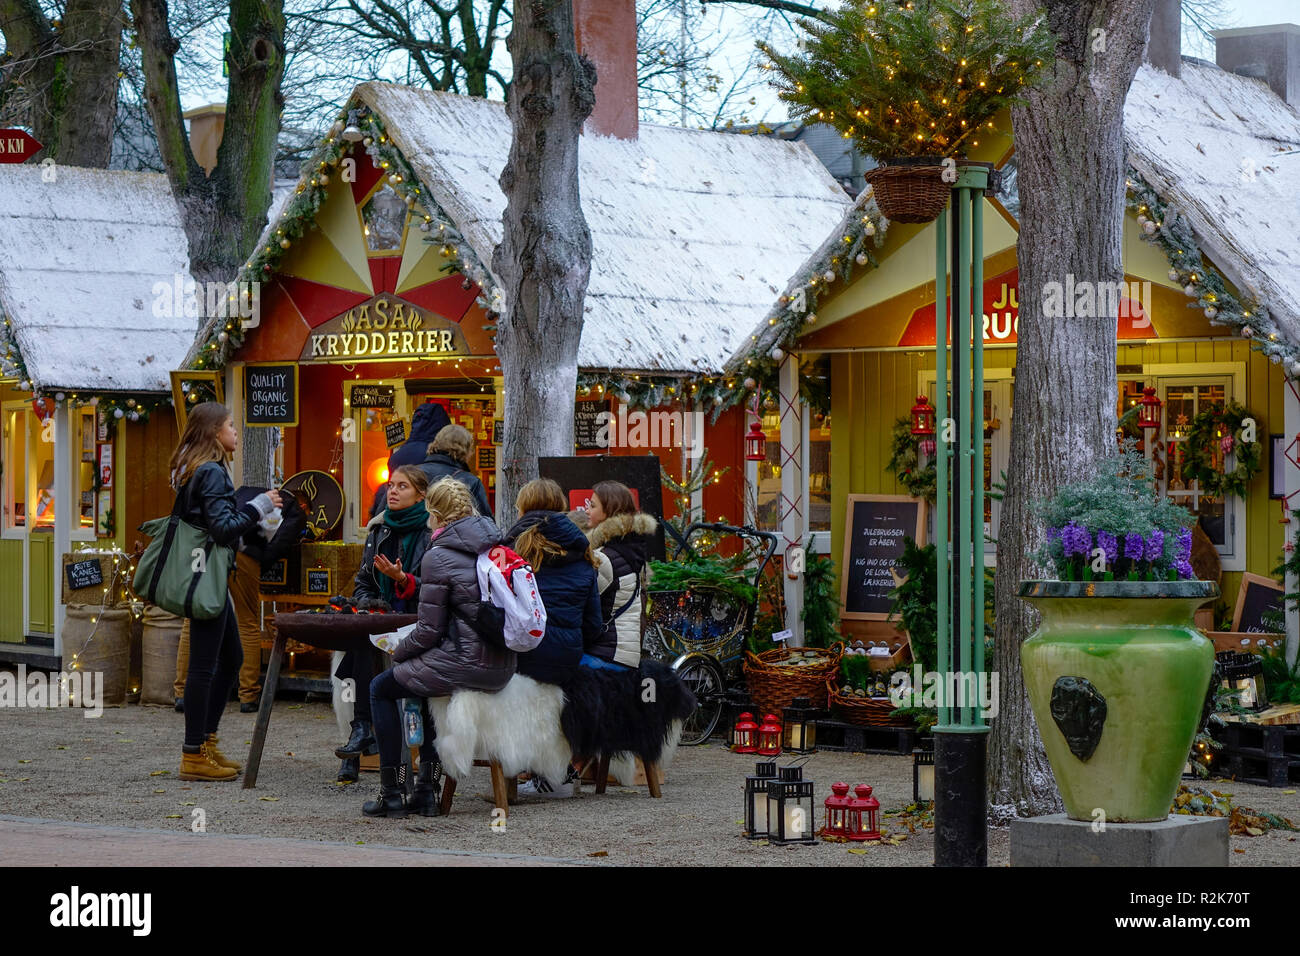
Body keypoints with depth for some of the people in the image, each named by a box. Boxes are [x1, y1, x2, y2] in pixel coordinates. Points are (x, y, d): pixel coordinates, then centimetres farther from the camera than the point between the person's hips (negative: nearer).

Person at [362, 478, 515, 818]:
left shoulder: (438, 557, -11)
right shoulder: (497, 545, 10)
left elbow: (429, 630, -11)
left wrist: (398, 652, 8)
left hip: (466, 663, -8)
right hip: (502, 666, 8)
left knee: (380, 688, 14)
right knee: (422, 681, 34)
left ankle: (391, 794, 11)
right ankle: (427, 789, 28)